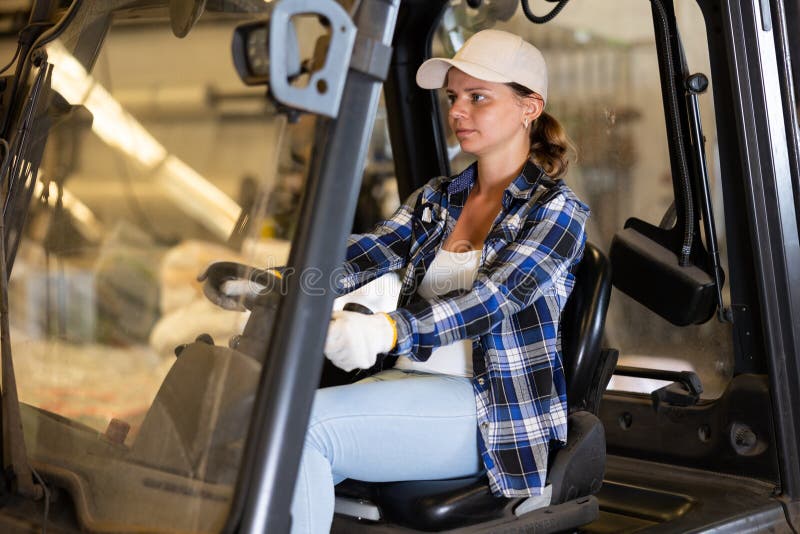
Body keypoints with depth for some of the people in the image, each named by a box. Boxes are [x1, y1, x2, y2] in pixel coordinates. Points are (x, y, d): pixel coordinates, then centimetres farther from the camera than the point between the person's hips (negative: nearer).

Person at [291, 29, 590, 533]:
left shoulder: (557, 211, -3)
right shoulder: (437, 198, 17)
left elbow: (489, 303, -20)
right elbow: (361, 256, 0)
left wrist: (387, 331, -38)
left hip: (493, 409, -5)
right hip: (406, 385, 6)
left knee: (305, 426, -27)